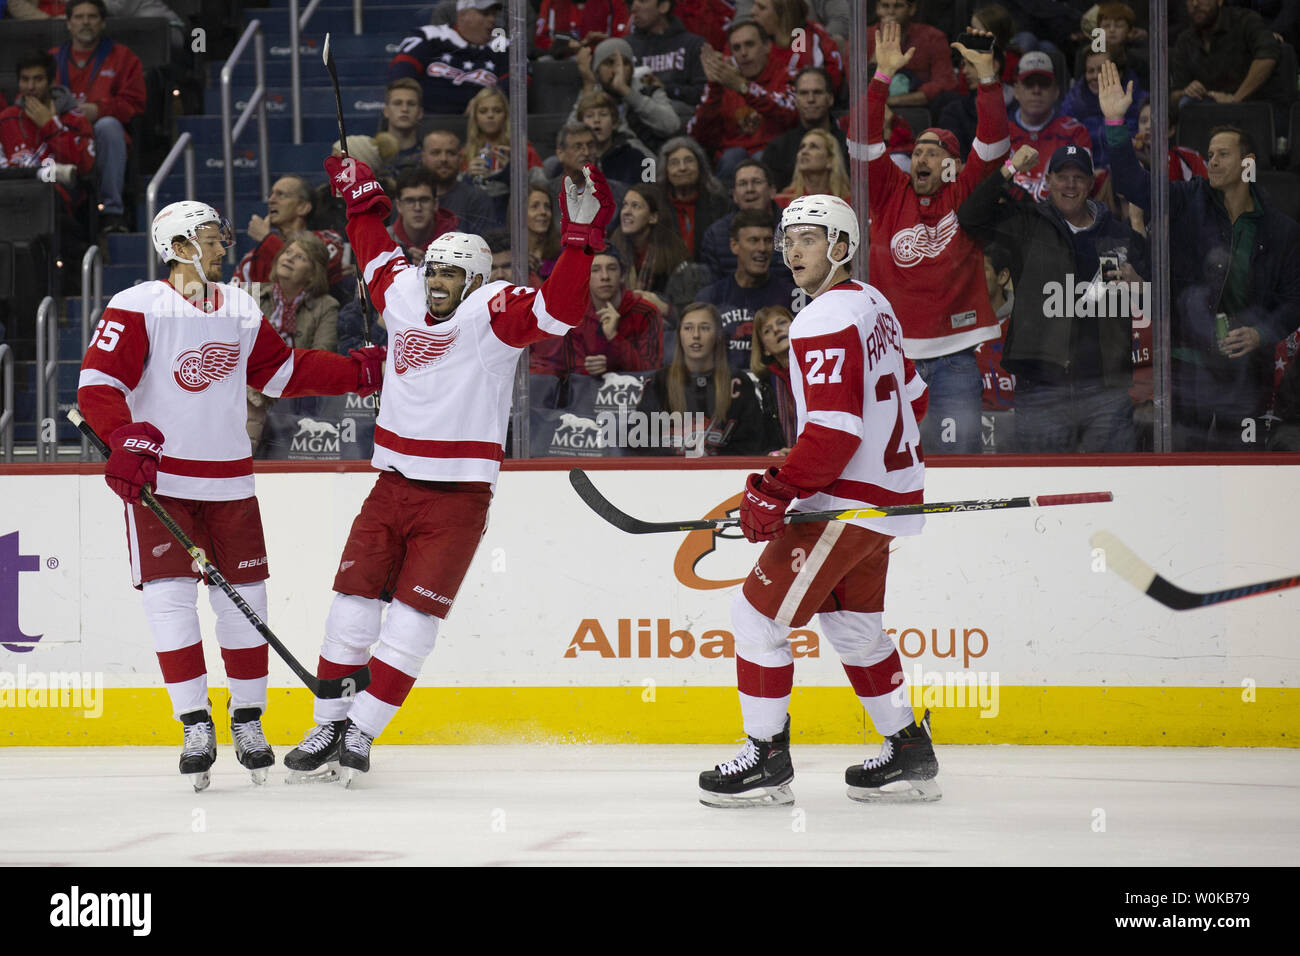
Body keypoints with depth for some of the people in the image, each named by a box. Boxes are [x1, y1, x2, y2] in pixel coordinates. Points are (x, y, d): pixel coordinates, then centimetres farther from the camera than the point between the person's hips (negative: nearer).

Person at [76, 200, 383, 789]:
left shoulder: (241, 311, 11)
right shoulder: (137, 309, -8)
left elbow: (283, 372, 21)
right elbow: (97, 385, -14)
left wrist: (361, 372, 16)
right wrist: (127, 437, -30)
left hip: (228, 481, 5)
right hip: (157, 478, -5)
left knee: (244, 598, 4)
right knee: (169, 596, -11)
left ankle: (248, 719, 18)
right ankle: (195, 725, -4)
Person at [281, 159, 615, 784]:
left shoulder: (493, 314, -8)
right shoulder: (403, 295, 9)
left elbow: (557, 309, -25)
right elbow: (377, 254, 31)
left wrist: (581, 237, -35)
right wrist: (363, 199, 35)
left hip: (458, 496, -5)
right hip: (392, 485, 5)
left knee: (414, 613, -7)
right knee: (353, 602, 1)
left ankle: (362, 731, 1)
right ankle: (329, 725, 12)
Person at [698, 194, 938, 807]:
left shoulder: (825, 320, -18)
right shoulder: (872, 304, 13)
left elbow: (834, 428, -26)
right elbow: (912, 396, 23)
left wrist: (777, 494, -24)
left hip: (847, 503, -10)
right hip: (889, 494, 10)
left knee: (758, 614, -5)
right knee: (850, 626, 19)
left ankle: (767, 760, -2)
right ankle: (910, 756, 23)